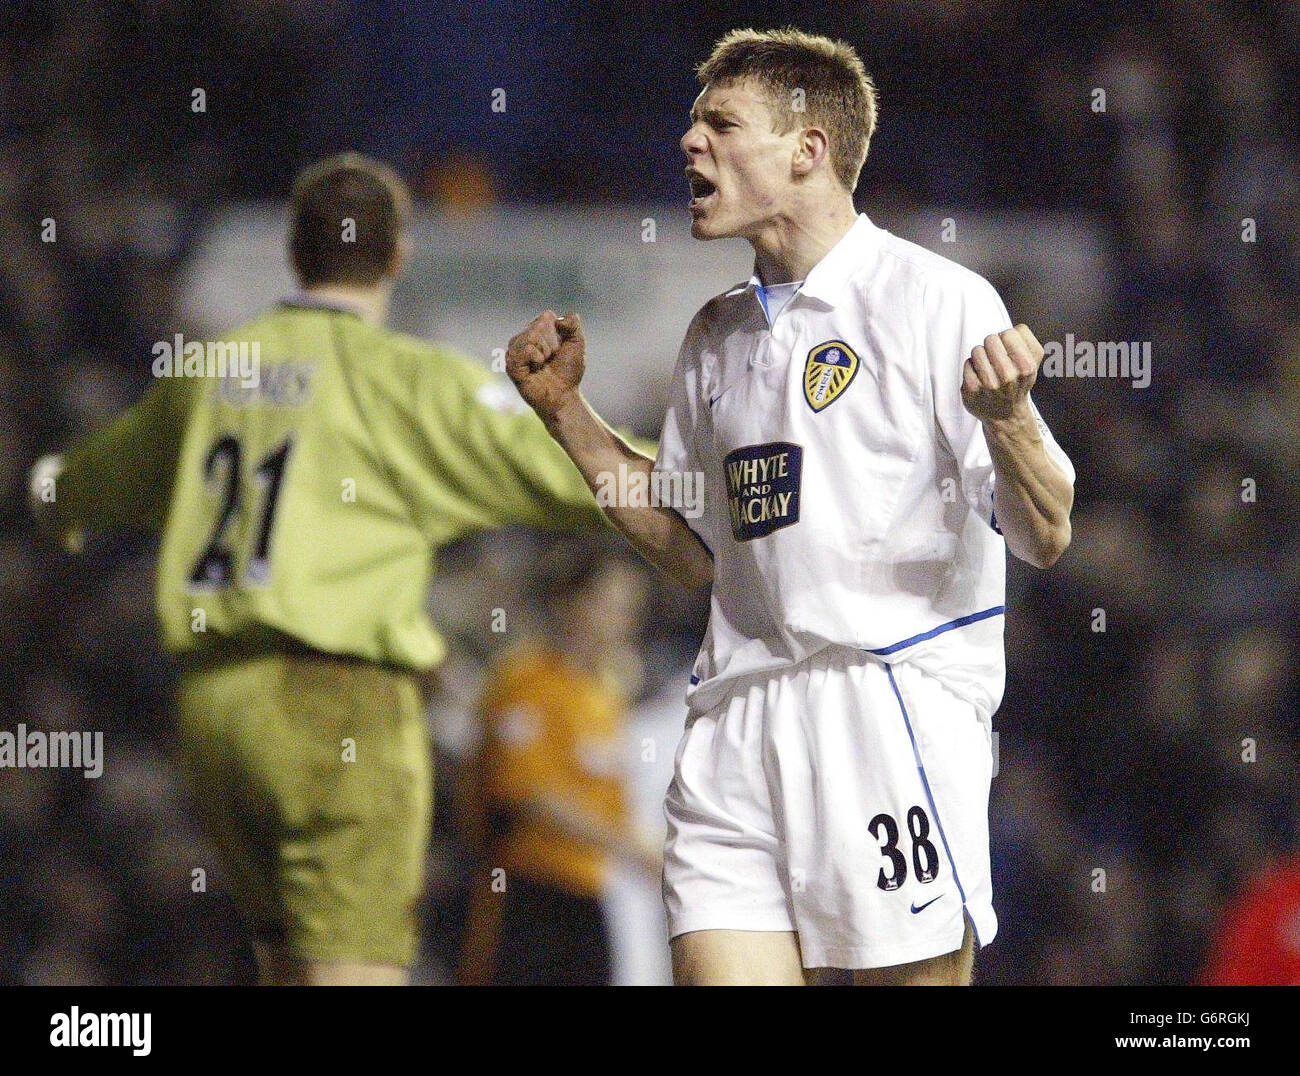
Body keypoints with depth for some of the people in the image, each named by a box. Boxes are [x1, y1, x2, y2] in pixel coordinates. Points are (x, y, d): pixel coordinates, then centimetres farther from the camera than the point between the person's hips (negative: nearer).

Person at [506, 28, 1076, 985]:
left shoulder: (939, 299, -3)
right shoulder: (719, 334, 18)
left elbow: (1044, 538, -8)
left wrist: (1006, 414, -28)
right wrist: (567, 414, 19)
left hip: (898, 707, -5)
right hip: (737, 724, 6)